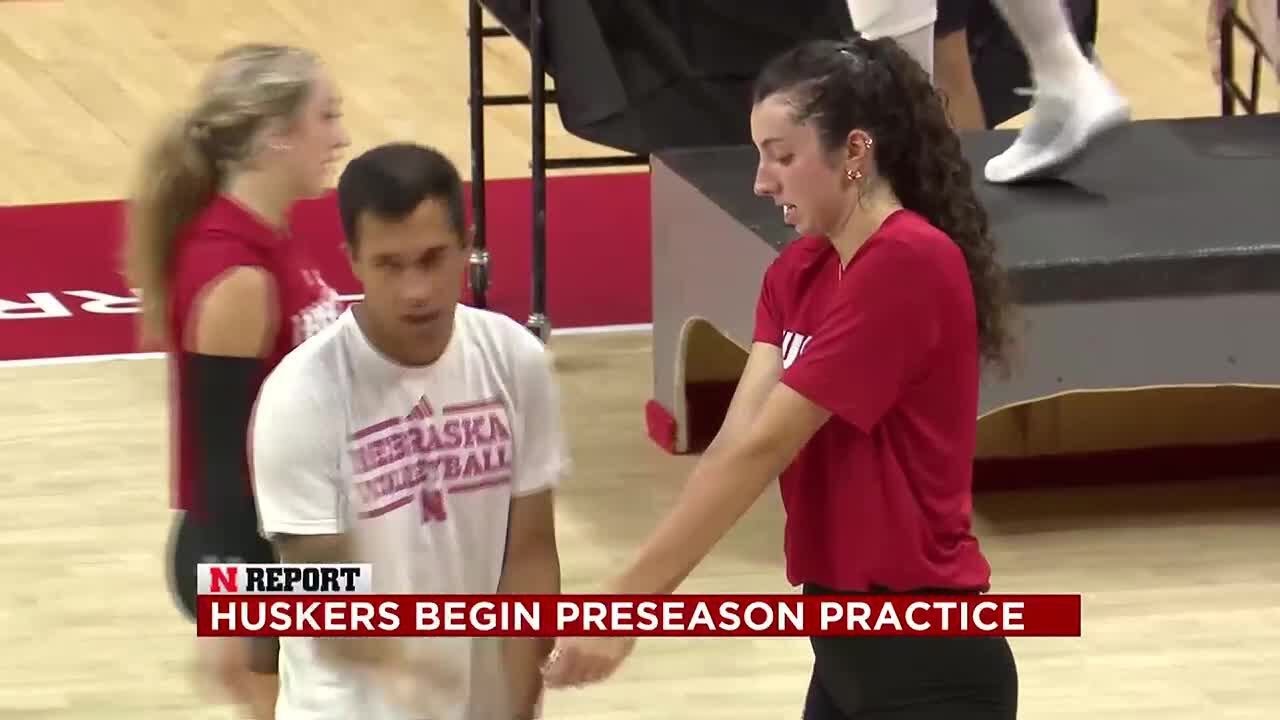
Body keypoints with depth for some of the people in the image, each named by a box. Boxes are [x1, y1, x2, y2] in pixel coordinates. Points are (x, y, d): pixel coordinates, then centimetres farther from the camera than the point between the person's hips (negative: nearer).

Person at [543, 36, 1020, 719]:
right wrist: (636, 595, -19)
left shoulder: (907, 265, -19)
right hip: (846, 643, 9)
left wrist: (628, 602, -22)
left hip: (925, 662, -9)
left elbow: (761, 451, -21)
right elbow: (734, 439, -5)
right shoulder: (798, 272, 8)